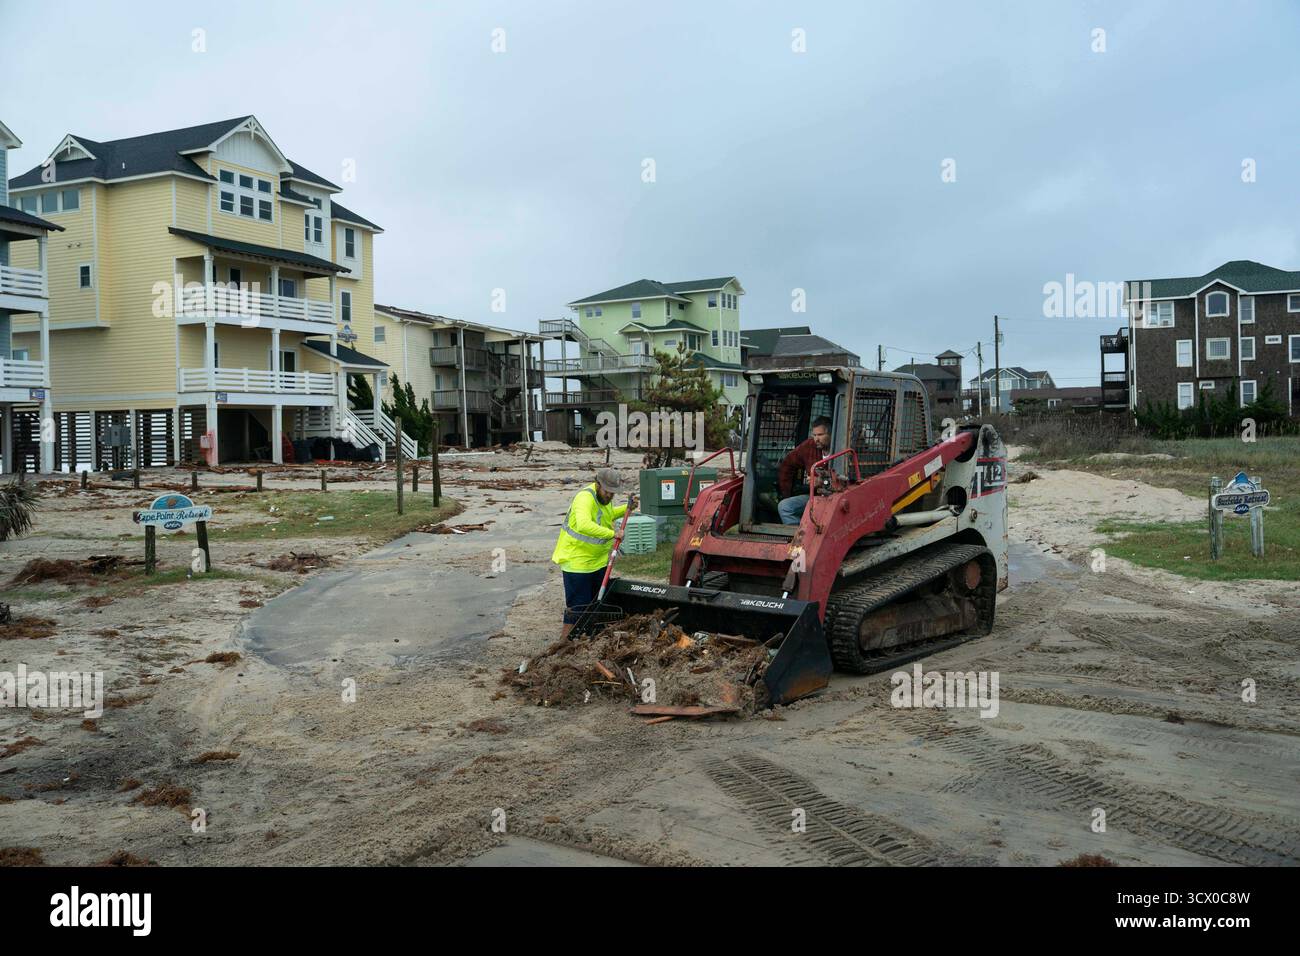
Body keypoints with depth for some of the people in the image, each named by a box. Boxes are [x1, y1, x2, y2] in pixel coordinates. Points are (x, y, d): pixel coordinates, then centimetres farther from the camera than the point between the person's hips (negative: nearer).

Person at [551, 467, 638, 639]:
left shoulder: (604, 497, 4)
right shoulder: (584, 498, -26)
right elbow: (584, 525, -44)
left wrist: (626, 508, 13)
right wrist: (612, 533, -43)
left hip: (599, 560, 9)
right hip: (577, 559, -9)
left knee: (598, 602, 19)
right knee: (577, 606, -4)